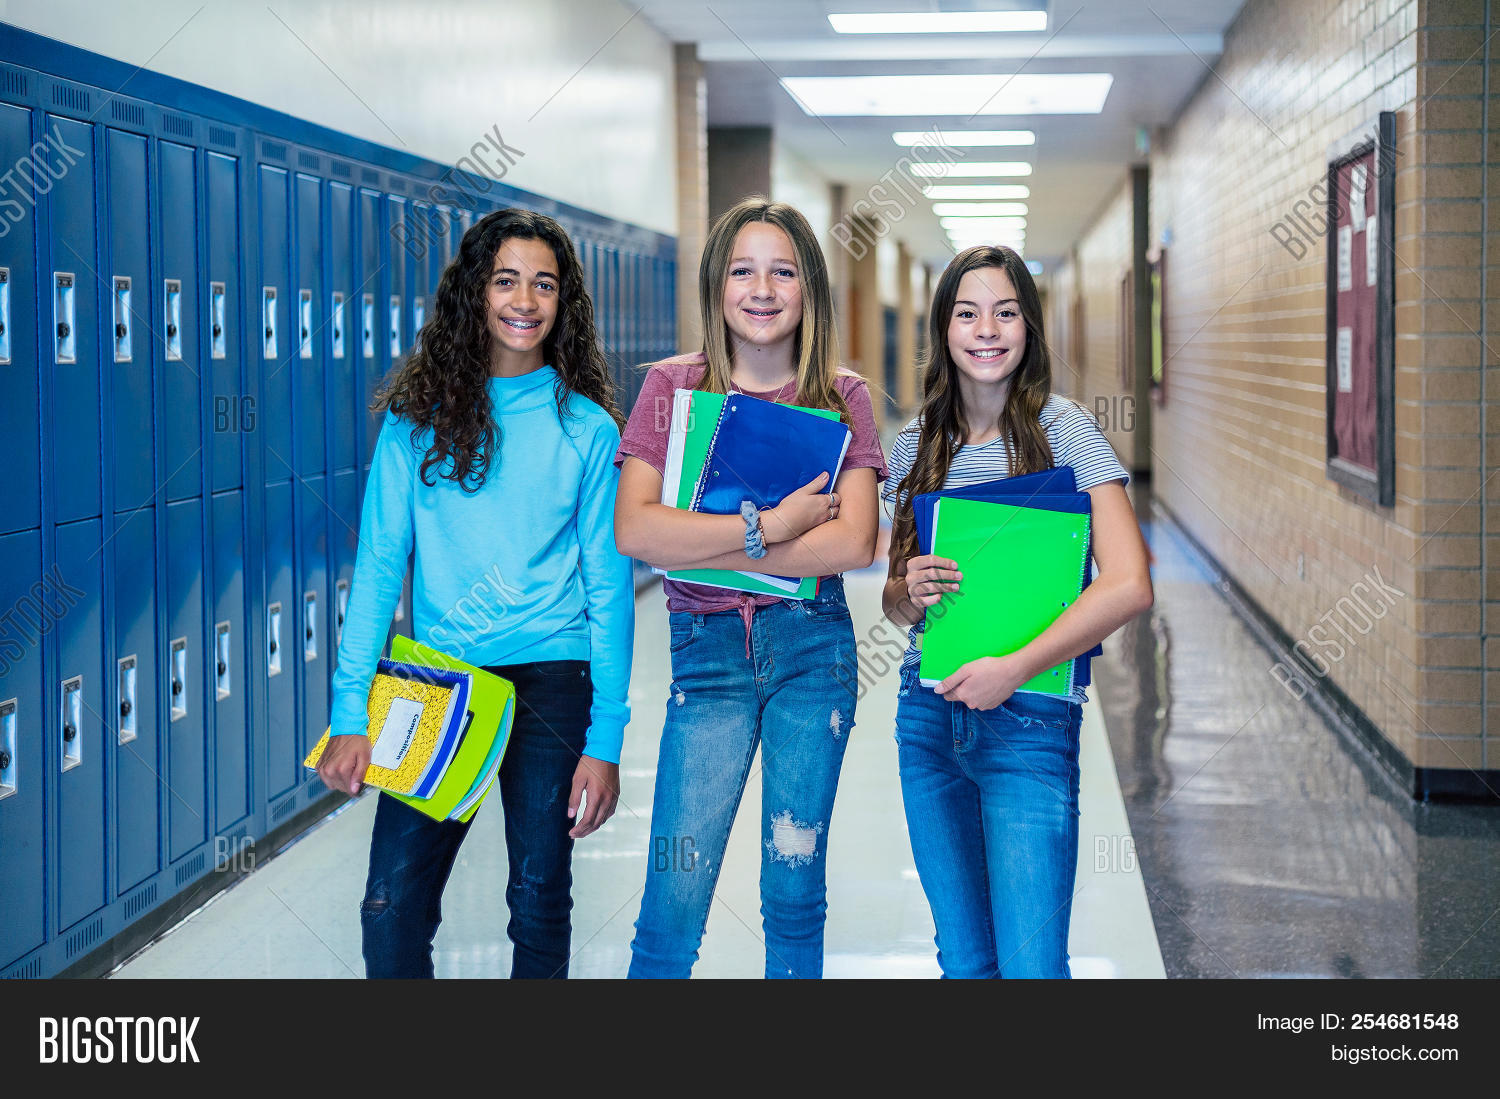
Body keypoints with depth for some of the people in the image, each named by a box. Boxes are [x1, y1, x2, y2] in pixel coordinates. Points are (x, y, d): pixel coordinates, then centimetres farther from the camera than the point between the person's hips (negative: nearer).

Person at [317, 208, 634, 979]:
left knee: (540, 902, 7)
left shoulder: (587, 427, 2)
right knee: (392, 906, -4)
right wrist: (350, 712, -8)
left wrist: (605, 738, -5)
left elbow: (609, 586, 1)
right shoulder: (420, 415, 3)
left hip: (550, 679, 0)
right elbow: (380, 561, 0)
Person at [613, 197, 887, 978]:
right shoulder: (672, 386, 3)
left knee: (795, 891, 7)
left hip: (812, 646, 1)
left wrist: (701, 549, -12)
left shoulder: (841, 398, 4)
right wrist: (767, 526, -14)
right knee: (672, 905, -4)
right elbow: (633, 530, -9)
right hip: (706, 652, -1)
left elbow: (854, 542, -9)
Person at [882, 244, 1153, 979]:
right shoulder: (915, 447, 9)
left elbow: (1129, 585, -15)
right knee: (963, 958, 12)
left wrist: (1014, 668, -20)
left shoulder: (1062, 430, -6)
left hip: (1029, 721, -4)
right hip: (928, 714, 5)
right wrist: (909, 591, -7)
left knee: (1030, 965, -10)